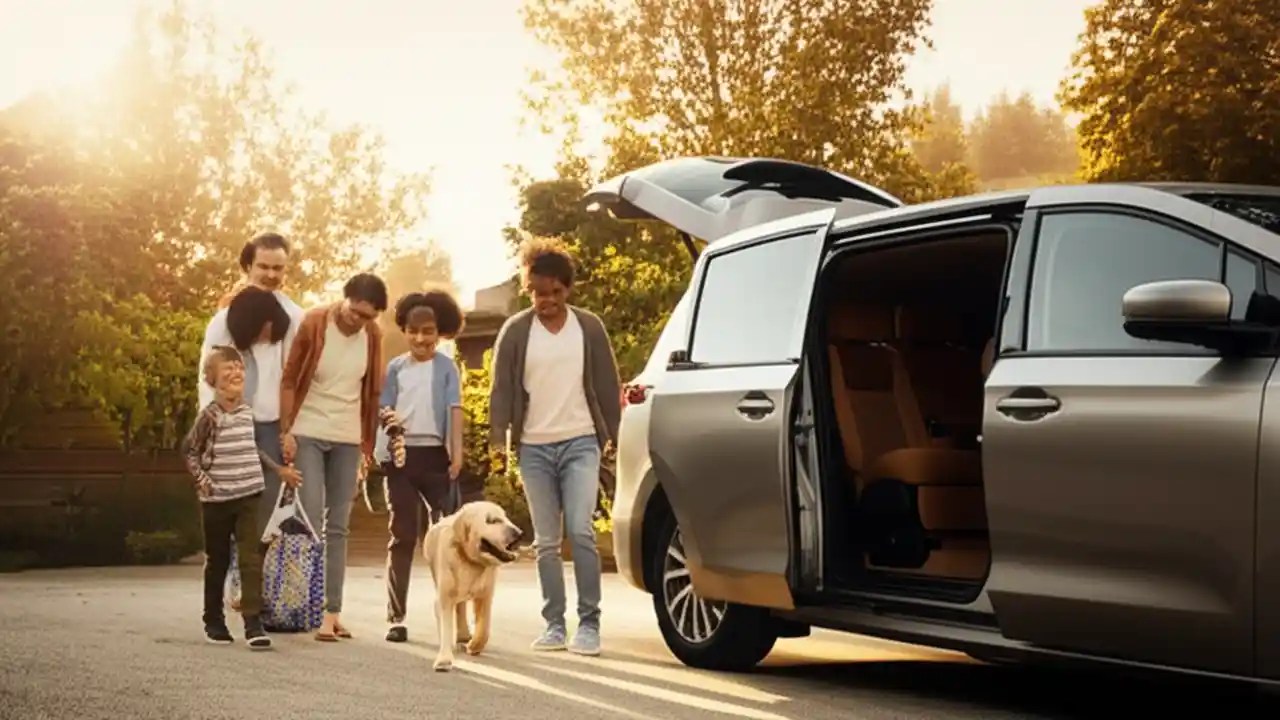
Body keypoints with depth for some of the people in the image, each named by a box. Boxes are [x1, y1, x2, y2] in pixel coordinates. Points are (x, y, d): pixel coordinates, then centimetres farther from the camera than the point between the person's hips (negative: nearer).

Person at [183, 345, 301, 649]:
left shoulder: (246, 410, 6)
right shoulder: (210, 415, -9)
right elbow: (189, 449, -2)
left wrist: (278, 468, 21)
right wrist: (202, 480, -9)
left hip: (248, 496, 3)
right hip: (217, 499, -3)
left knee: (251, 558, -6)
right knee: (217, 561, 9)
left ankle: (253, 622, -8)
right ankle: (213, 622, 22)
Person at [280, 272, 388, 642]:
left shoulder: (372, 335, -1)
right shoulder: (313, 323, -10)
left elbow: (372, 392, 7)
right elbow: (289, 380, -5)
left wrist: (368, 445, 8)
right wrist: (286, 431, -8)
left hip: (348, 440, 3)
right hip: (309, 434, -3)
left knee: (338, 528, 5)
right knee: (310, 520, -10)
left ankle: (332, 612, 8)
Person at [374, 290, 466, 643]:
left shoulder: (446, 367, 3)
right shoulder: (396, 368, 8)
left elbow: (454, 410, -2)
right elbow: (383, 408, 7)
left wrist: (457, 452, -11)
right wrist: (389, 420, -16)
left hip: (435, 455, -1)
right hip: (402, 455, 1)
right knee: (402, 536, 4)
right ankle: (396, 617, 5)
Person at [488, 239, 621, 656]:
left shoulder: (589, 328, 4)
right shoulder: (515, 331, 2)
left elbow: (607, 386, 6)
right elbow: (502, 389, 2)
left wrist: (614, 435, 2)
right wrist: (498, 438, -8)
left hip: (580, 443, -1)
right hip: (534, 448, 1)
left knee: (581, 531, -13)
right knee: (546, 541, 5)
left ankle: (589, 623, -6)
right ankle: (554, 624, 12)